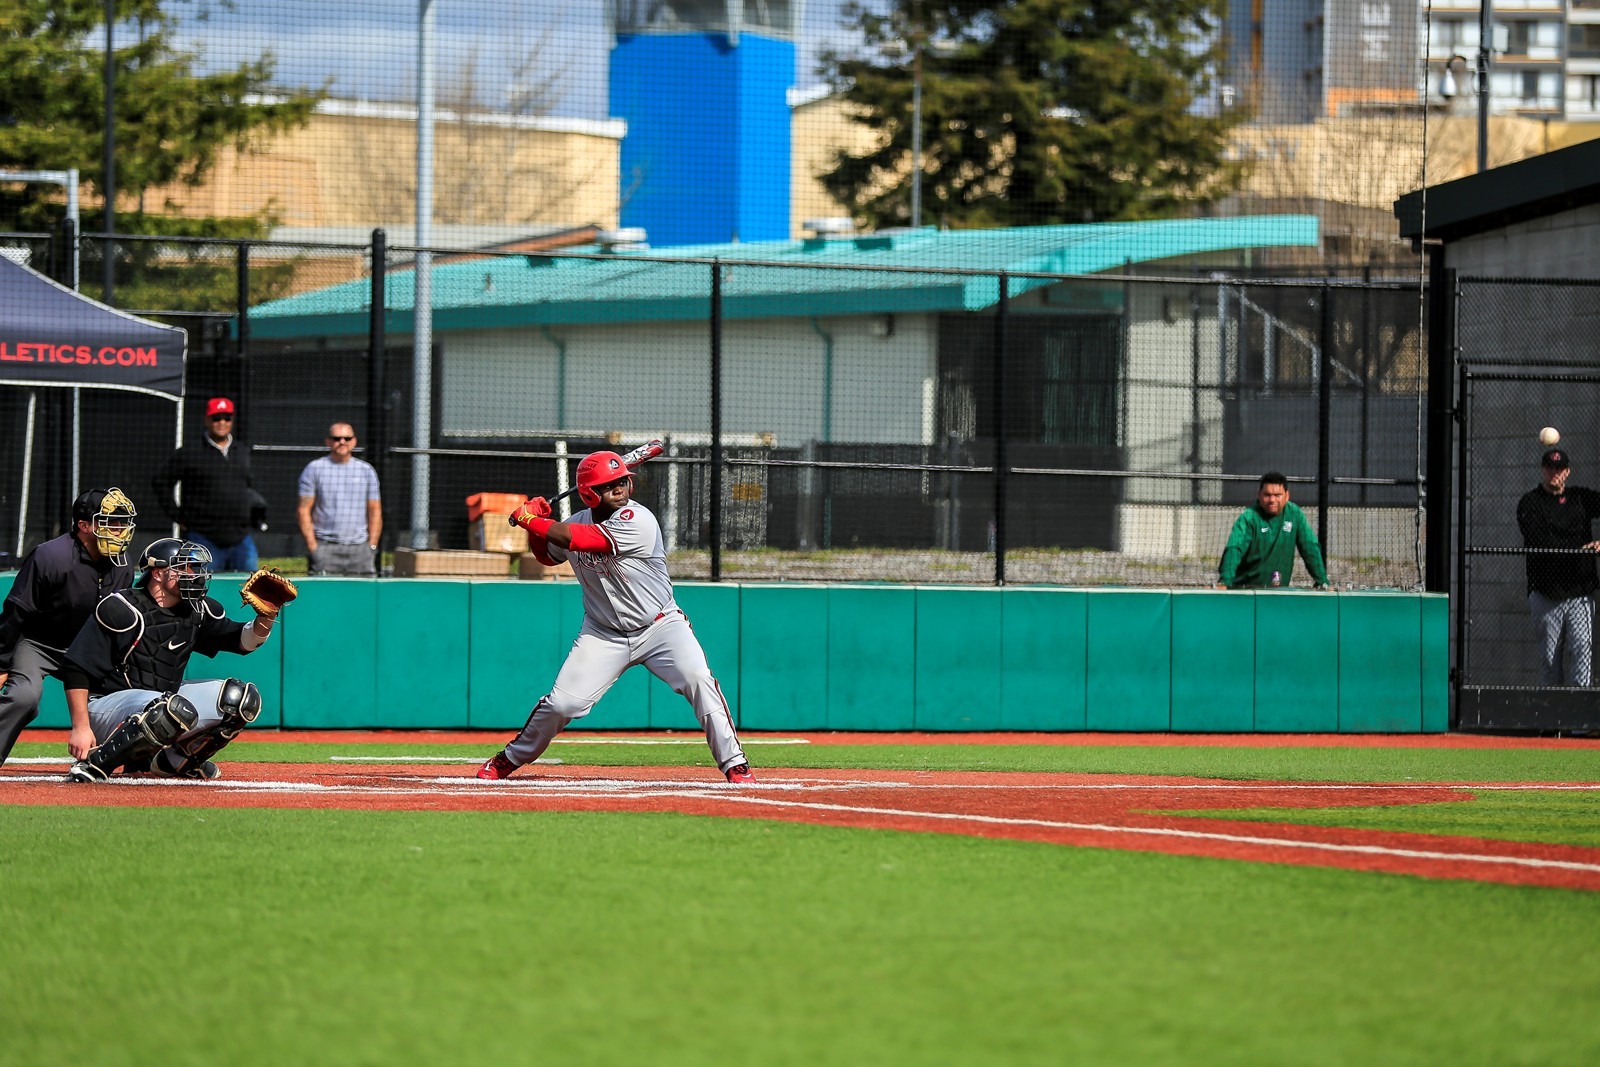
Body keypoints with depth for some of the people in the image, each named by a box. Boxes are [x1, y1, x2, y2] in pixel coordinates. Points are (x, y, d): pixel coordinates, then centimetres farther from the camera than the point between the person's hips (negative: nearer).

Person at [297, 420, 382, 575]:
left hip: (359, 549, 2)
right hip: (325, 548, -2)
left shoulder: (366, 470, 12)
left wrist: (372, 546, 3)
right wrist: (312, 545, -7)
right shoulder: (314, 469, 5)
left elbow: (375, 511, 13)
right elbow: (304, 510, 3)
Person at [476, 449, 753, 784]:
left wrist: (531, 520, -14)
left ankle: (734, 764, -17)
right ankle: (509, 759, 18)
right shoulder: (578, 523, -1)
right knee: (560, 703, -5)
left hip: (660, 627, -3)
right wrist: (536, 523, 0)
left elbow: (574, 539, -27)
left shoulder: (637, 521, -22)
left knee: (699, 681, -25)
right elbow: (547, 556, 20)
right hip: (604, 635, 4)